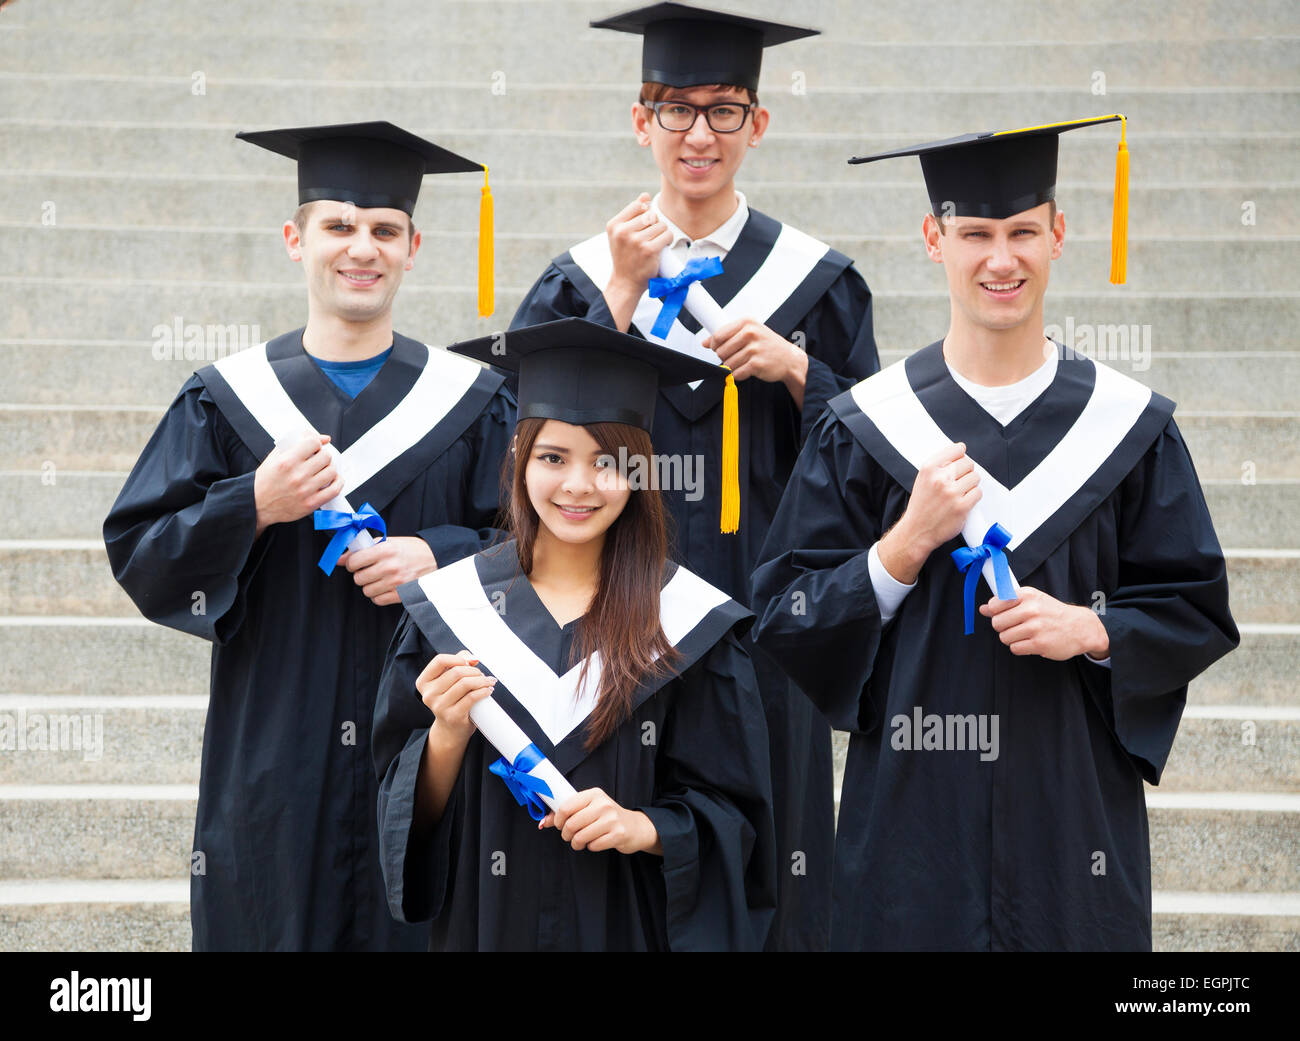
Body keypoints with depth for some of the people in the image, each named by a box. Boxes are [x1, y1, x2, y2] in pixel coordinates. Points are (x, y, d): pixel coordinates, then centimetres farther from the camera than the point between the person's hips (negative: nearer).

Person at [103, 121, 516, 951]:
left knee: (421, 929, -1)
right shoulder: (227, 402, 6)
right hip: (273, 753, 0)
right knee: (273, 918, 2)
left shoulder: (470, 404, 7)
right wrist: (253, 509, -16)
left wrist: (438, 556, -15)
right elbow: (139, 556, 1)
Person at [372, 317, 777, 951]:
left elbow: (731, 816, -4)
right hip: (482, 920, 1)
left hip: (634, 927, -1)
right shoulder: (447, 608, -4)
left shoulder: (688, 621, -7)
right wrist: (447, 736, -20)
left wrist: (644, 828, -21)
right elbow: (407, 817, -2)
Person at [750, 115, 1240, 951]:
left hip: (1076, 808, 1)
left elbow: (1199, 614, 4)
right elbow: (787, 621, -1)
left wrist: (1092, 630, -13)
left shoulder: (1130, 428, 2)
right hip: (911, 810, 0)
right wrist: (907, 544, -14)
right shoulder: (866, 429, 1)